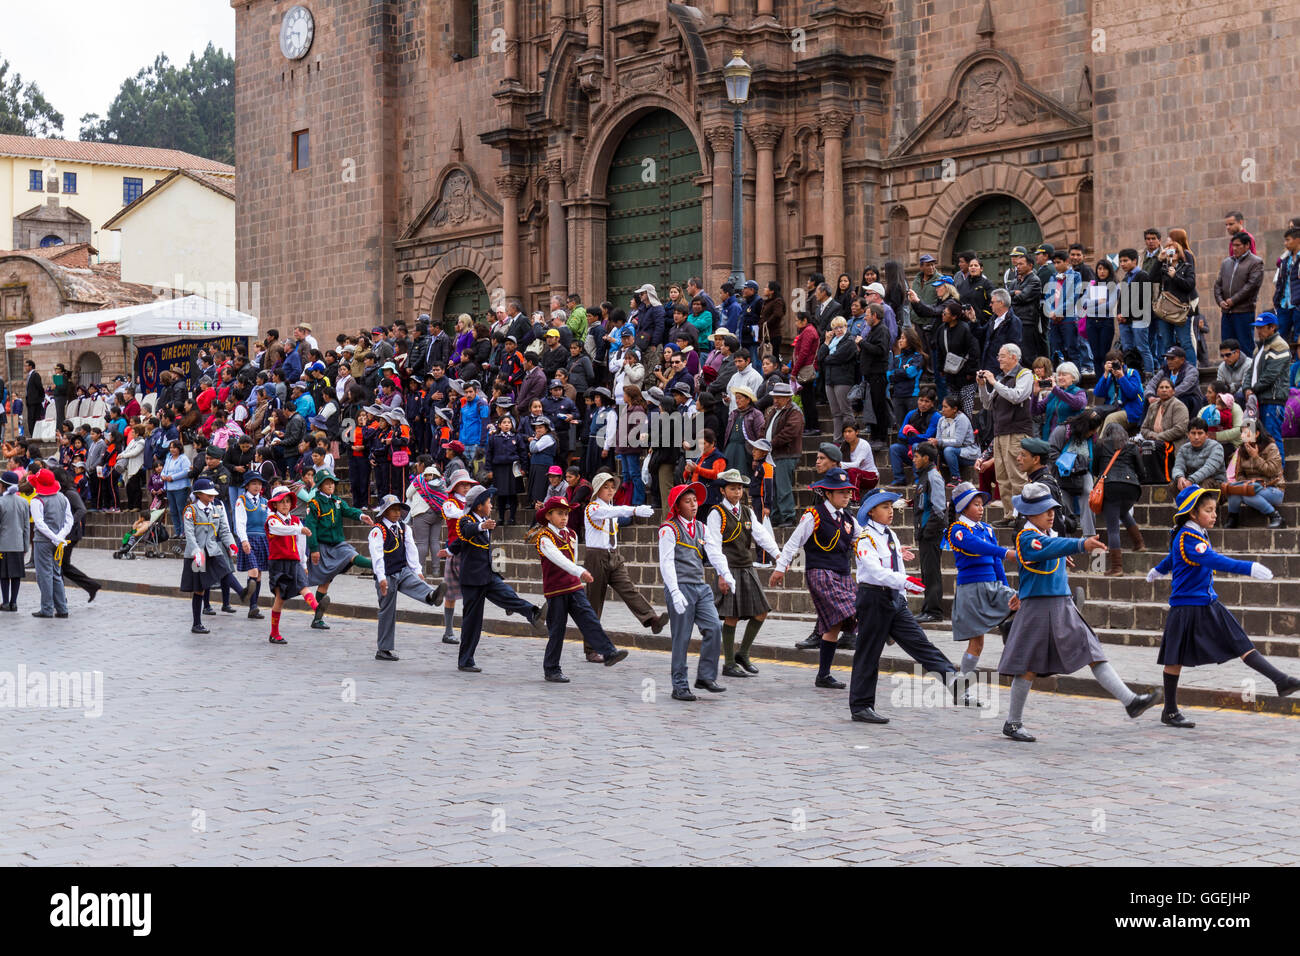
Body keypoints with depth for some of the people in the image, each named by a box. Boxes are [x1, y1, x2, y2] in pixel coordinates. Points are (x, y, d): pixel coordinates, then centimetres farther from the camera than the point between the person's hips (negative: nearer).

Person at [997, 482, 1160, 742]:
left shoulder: (1048, 535, 16)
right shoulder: (1026, 538, -12)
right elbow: (1051, 548, -32)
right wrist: (1082, 544, -47)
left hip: (1063, 607, 8)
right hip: (1037, 608, -8)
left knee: (1094, 653, 0)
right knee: (1029, 667, -1)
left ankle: (1130, 701, -4)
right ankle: (1013, 723, 11)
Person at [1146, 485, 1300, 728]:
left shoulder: (1198, 534, 10)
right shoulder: (1186, 538, -20)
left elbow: (1172, 557, 30)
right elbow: (1215, 561, -35)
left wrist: (1158, 571, 49)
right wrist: (1250, 568, -45)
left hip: (1209, 606, 8)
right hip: (1186, 608, -8)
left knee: (1242, 645, -3)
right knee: (1175, 659, 4)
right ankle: (1170, 712, 15)